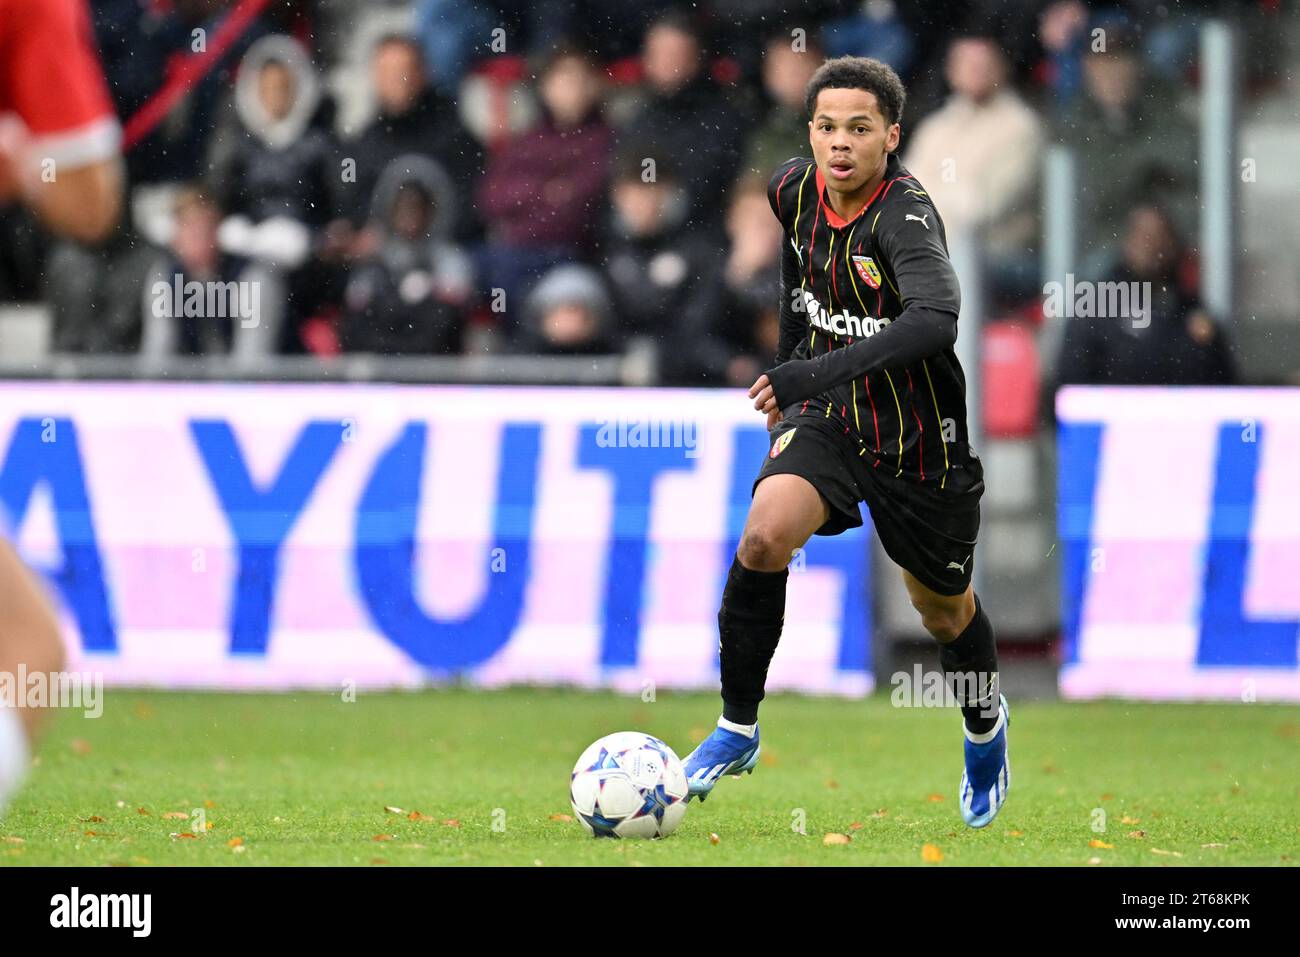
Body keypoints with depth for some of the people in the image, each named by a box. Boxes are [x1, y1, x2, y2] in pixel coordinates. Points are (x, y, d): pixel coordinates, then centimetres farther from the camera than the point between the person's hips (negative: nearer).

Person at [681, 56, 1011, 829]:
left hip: (918, 437, -4)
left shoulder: (905, 212, -26)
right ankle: (737, 731, -10)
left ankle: (986, 727, 49)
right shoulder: (793, 188, -5)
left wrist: (820, 374, -48)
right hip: (826, 416, 4)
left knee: (943, 607, 15)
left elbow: (936, 318, -44)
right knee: (764, 536, -25)